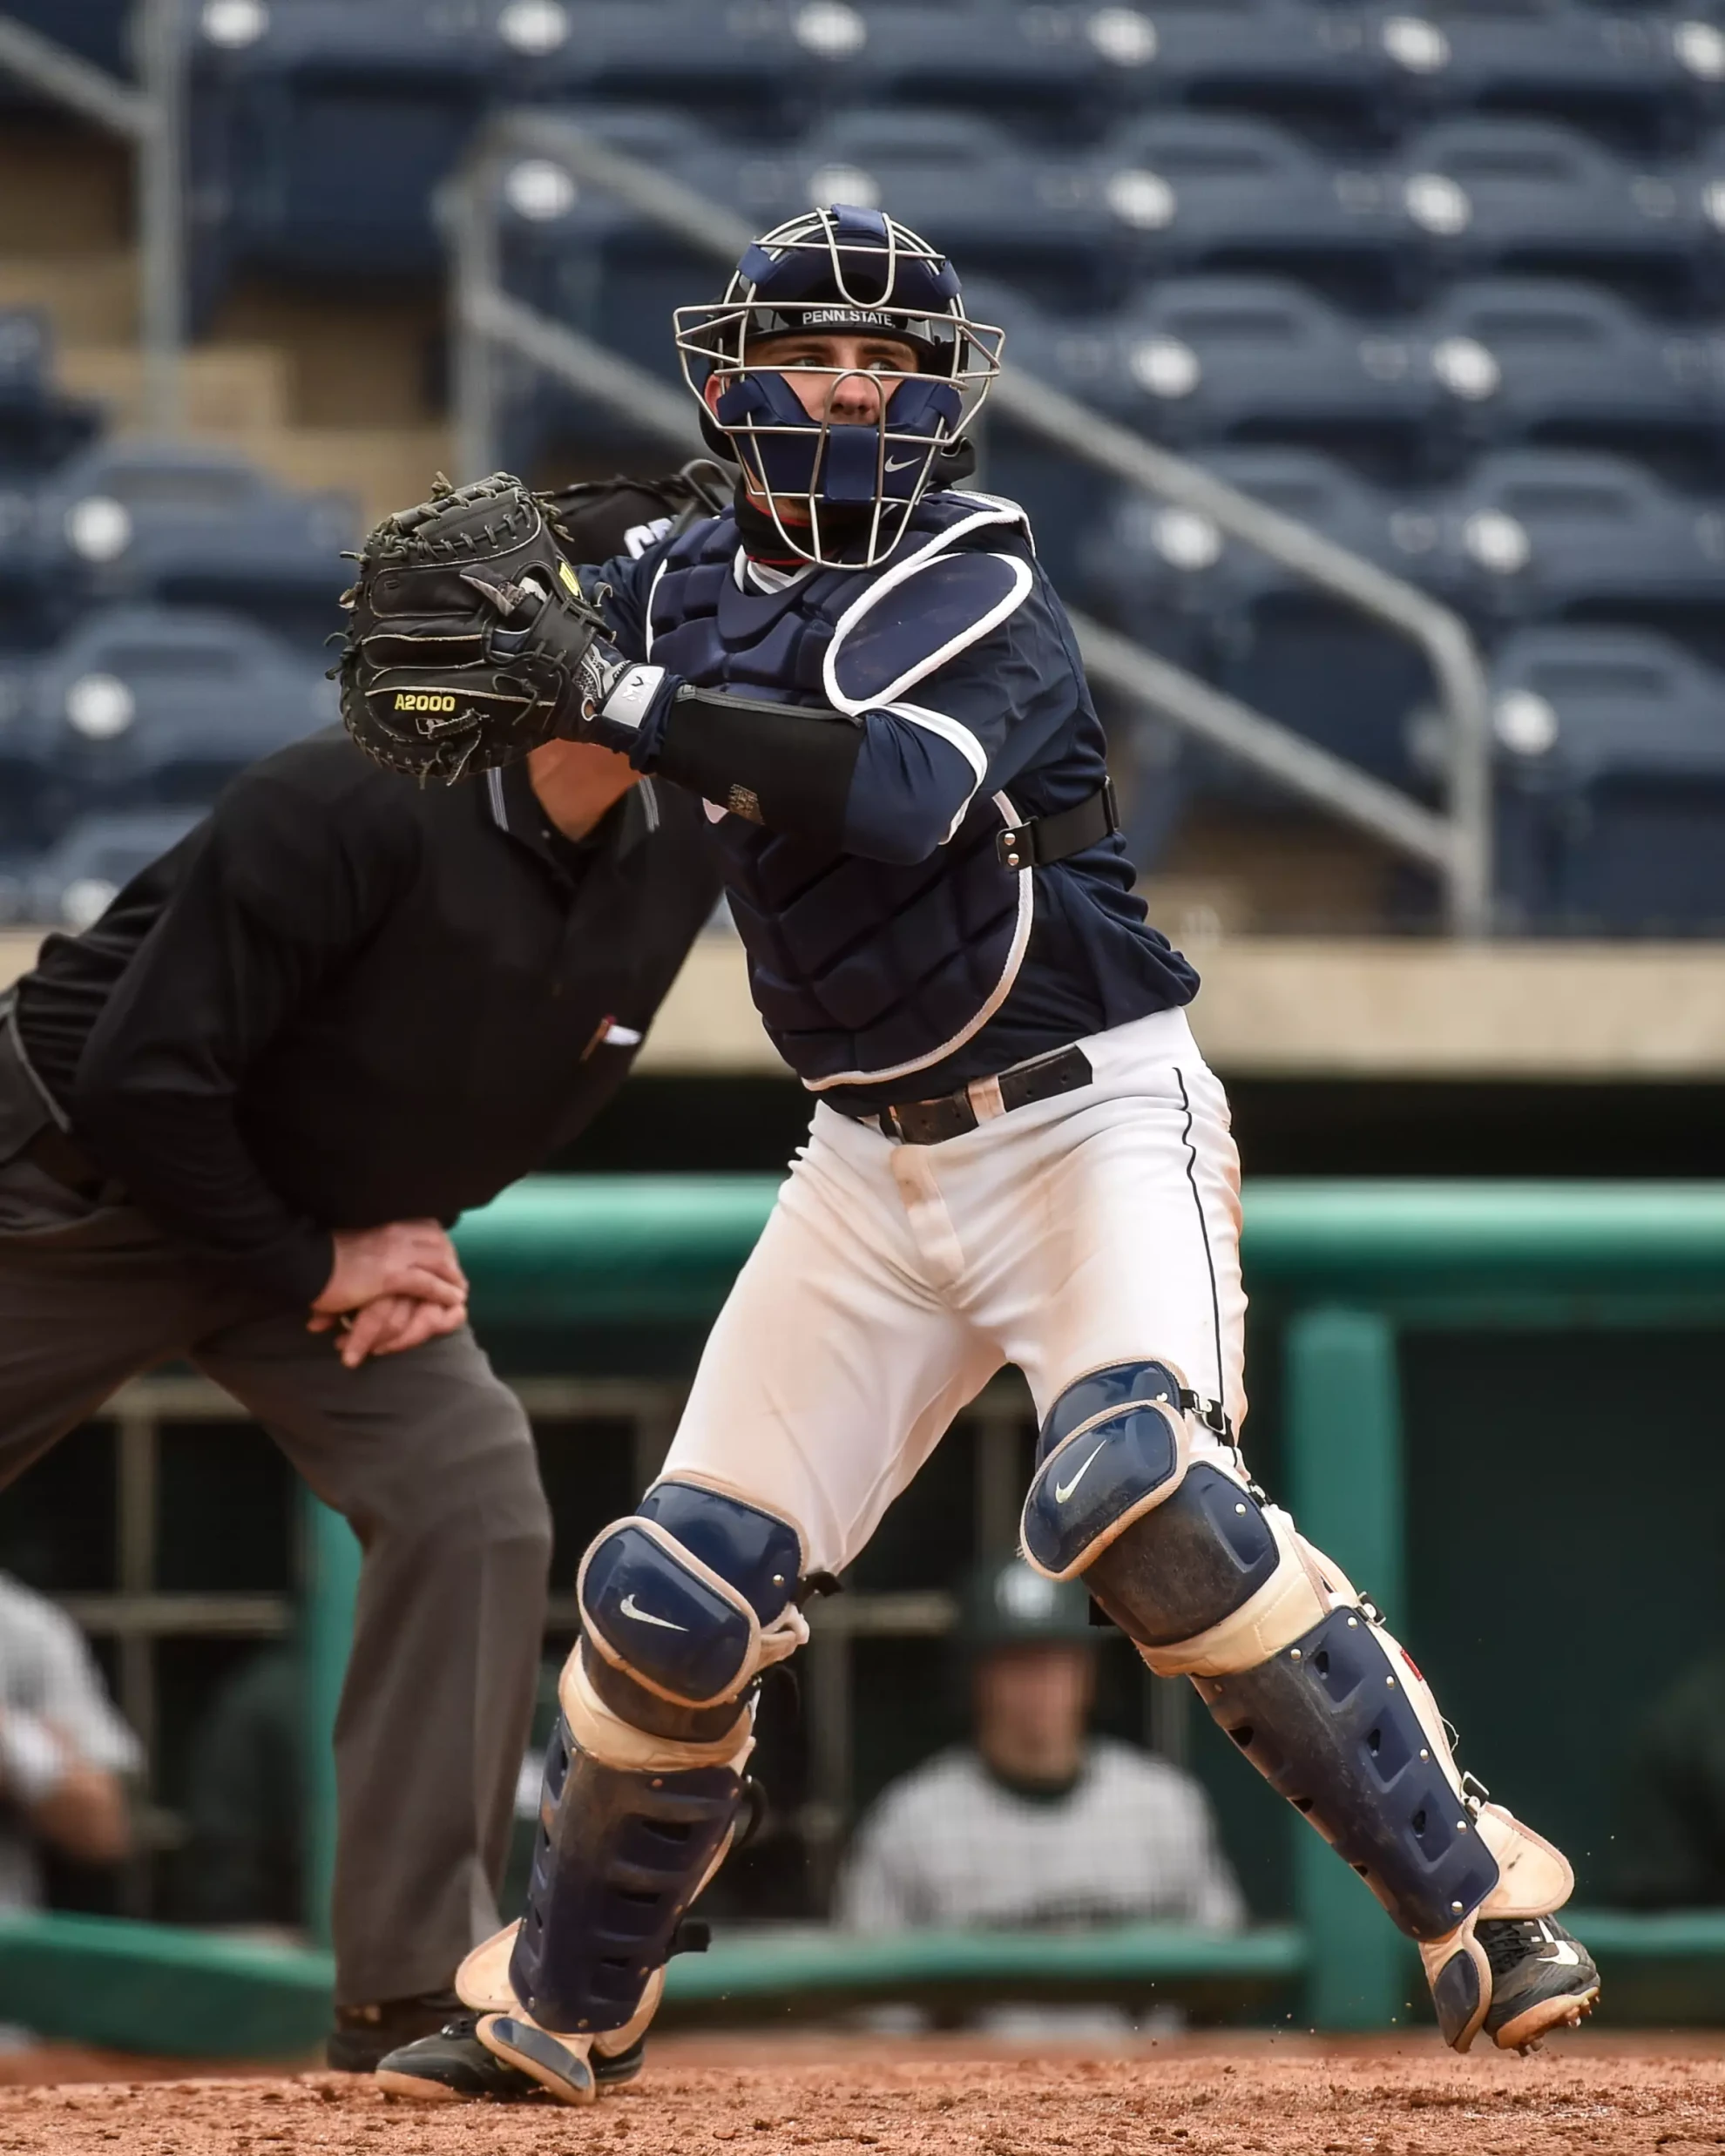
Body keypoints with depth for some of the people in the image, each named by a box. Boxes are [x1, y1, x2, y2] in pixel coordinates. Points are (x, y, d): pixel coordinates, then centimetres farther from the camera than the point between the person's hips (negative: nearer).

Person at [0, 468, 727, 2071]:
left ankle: (413, 2001, -10)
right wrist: (315, 1271, -19)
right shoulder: (356, 813, -31)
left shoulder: (672, 856, -10)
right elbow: (142, 1080, -28)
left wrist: (415, 1229, -6)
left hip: (329, 1221, 6)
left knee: (476, 1501, -13)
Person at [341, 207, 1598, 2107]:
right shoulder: (687, 589, 6)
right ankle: (561, 2005, 22)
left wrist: (619, 695, -34)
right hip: (876, 1162, 5)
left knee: (1138, 1487, -29)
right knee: (679, 1589, 1)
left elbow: (903, 786, -31)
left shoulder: (981, 582, -12)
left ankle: (1479, 1899, -23)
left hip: (1091, 1114, -5)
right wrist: (455, 618, -13)